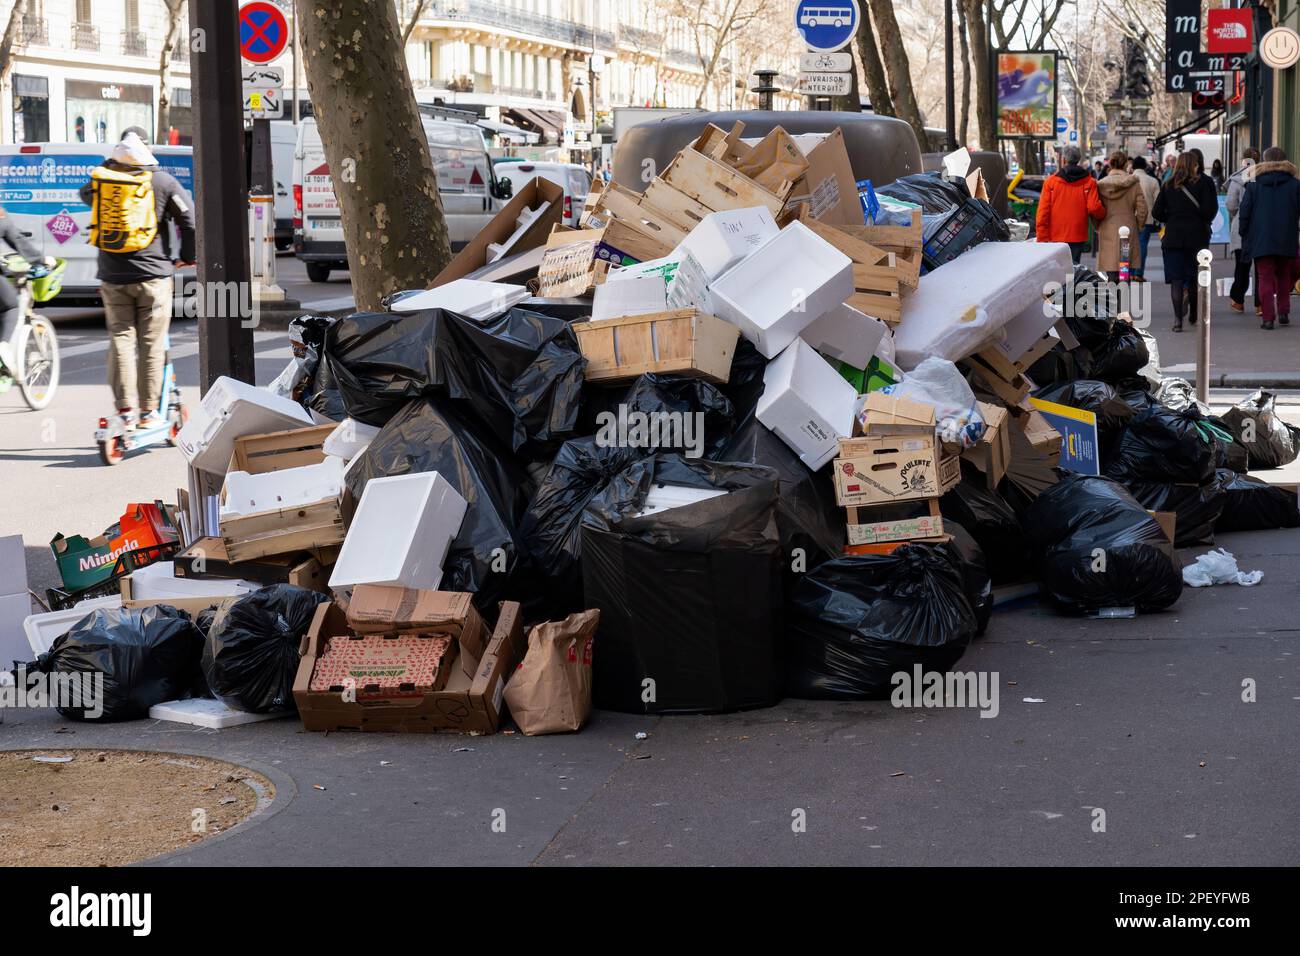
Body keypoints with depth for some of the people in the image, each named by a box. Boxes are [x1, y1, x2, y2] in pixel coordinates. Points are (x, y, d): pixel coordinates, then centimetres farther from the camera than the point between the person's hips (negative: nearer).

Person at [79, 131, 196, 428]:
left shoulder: (101, 179, 2)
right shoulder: (162, 181, -6)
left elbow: (86, 194, 25)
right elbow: (191, 219, -6)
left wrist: (110, 164, 34)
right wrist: (188, 257, 9)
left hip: (113, 277, 3)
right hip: (152, 274, -3)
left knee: (121, 338, 9)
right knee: (151, 343, 4)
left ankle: (125, 408, 4)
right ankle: (148, 410, 6)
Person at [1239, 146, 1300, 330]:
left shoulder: (1253, 185, 0)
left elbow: (1244, 213, 0)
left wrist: (1245, 236, 9)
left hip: (1261, 241, -1)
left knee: (1266, 278, 0)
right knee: (1284, 277, 18)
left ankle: (1268, 317, -8)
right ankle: (1283, 313, 14)